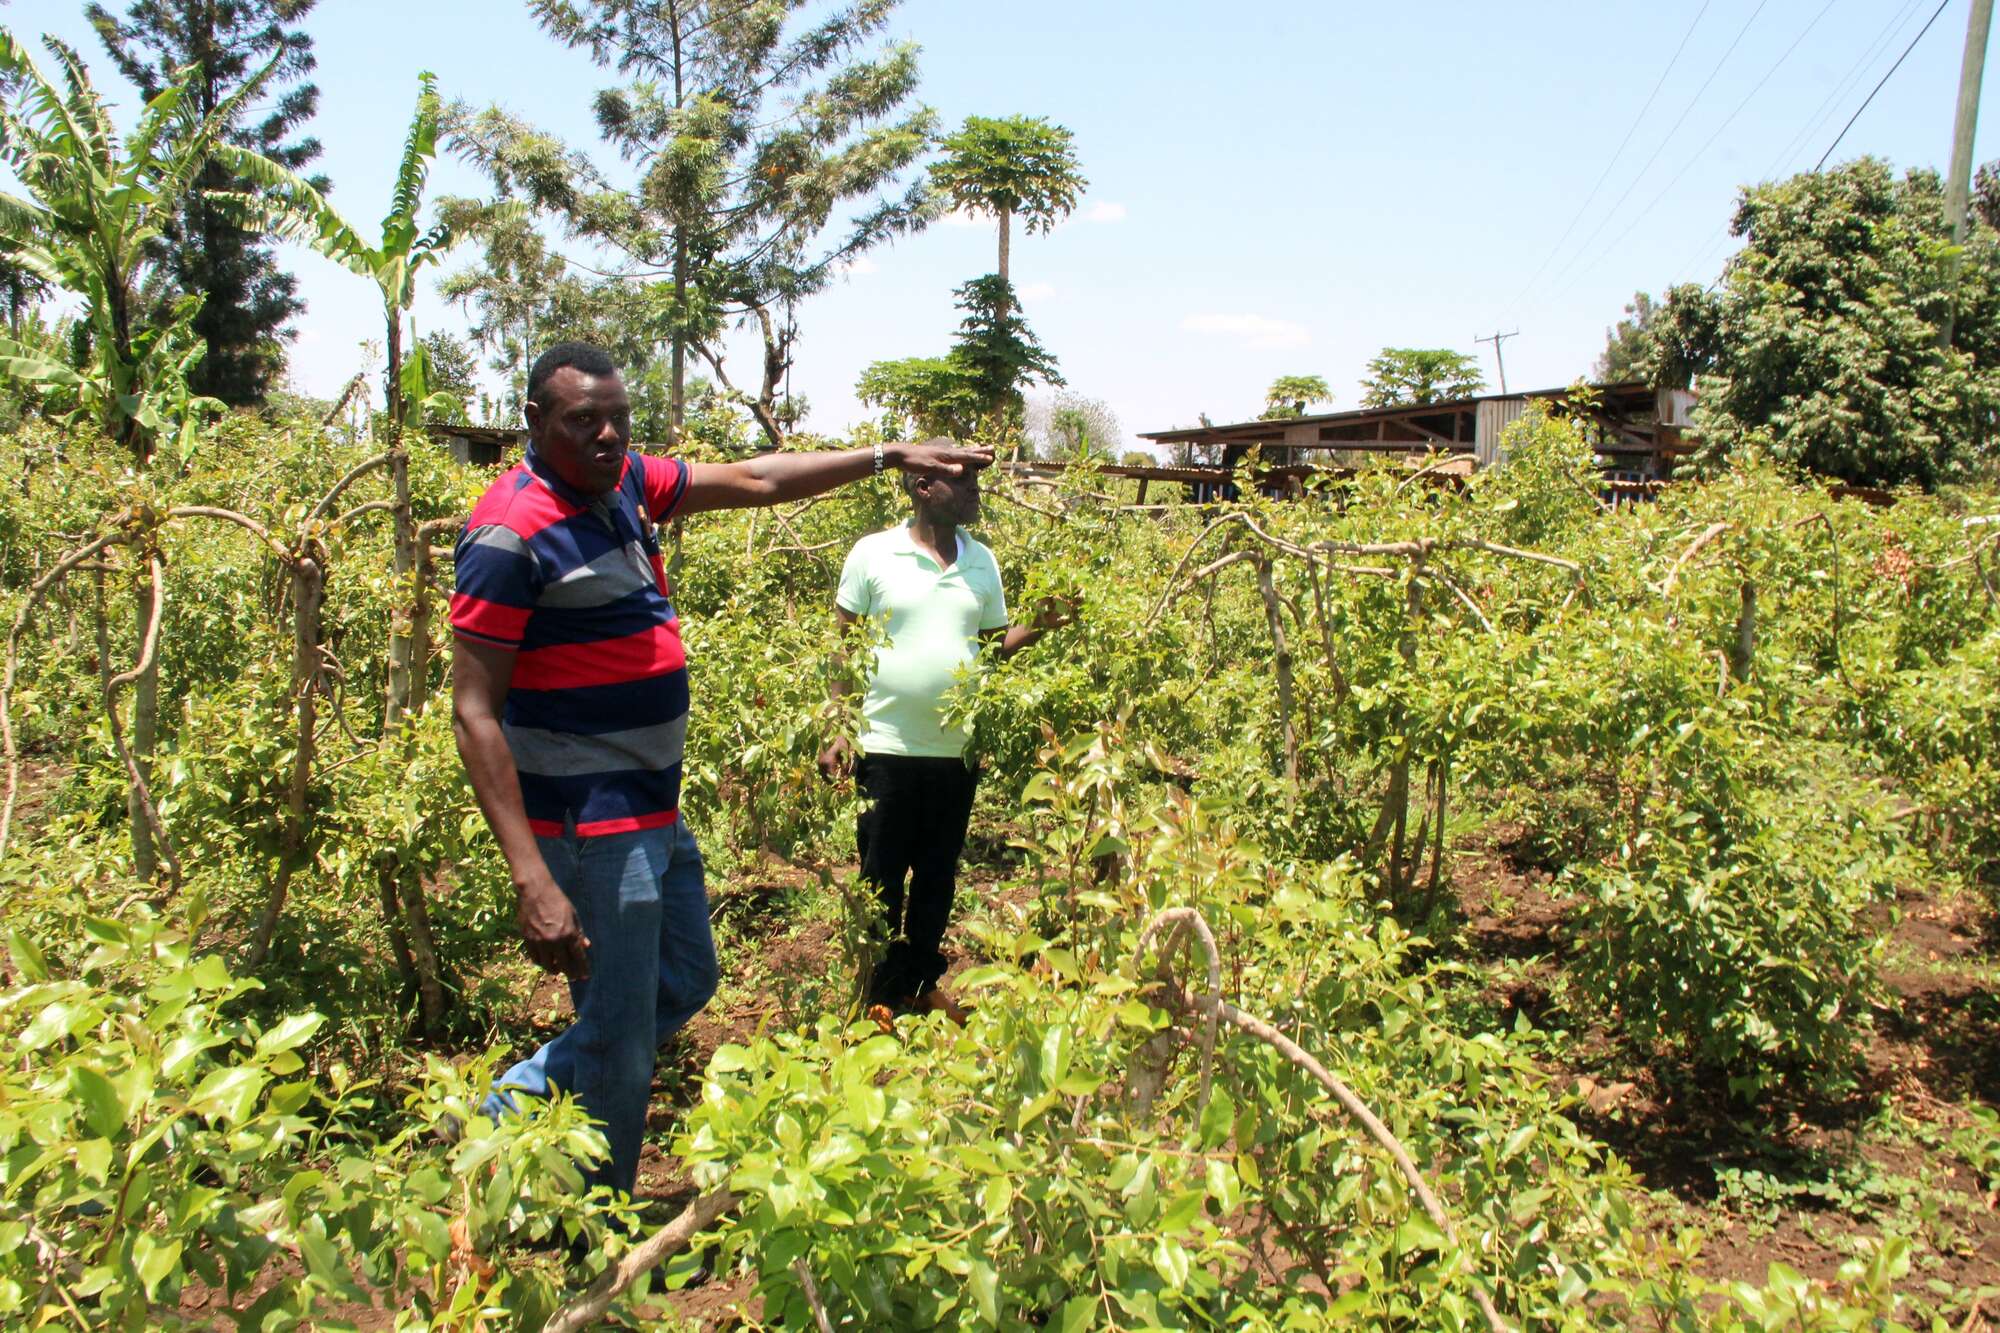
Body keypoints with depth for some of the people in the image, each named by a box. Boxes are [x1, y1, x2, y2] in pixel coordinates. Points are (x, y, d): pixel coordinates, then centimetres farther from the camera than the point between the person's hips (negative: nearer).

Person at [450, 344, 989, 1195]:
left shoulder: (622, 484, 6)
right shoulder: (513, 532, -18)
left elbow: (755, 480, 17)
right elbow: (475, 713, -21)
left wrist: (889, 456, 14)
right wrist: (531, 881, -27)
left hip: (653, 811, 9)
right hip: (592, 828, -9)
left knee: (685, 984, 23)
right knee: (619, 1046, 3)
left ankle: (519, 1104, 34)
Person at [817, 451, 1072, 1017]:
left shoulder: (983, 562, 7)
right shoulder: (873, 554, -5)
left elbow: (995, 643, 12)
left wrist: (1040, 626, -7)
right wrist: (837, 730, -8)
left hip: (958, 749, 4)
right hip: (887, 747, -4)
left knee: (939, 875, 14)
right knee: (882, 878, 6)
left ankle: (921, 982, 30)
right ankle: (879, 992, 21)